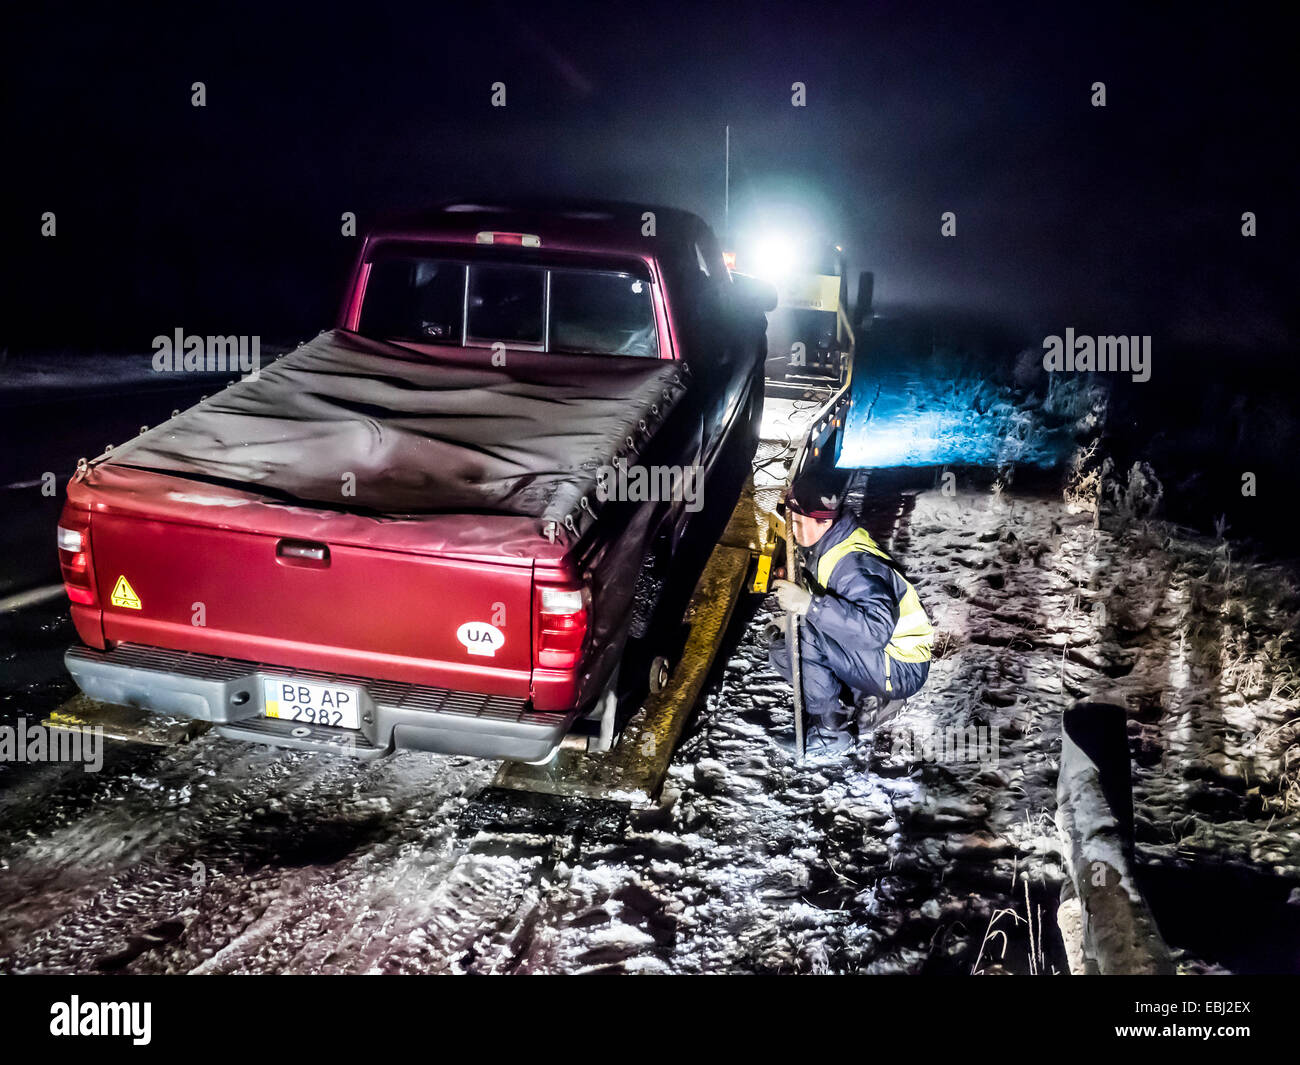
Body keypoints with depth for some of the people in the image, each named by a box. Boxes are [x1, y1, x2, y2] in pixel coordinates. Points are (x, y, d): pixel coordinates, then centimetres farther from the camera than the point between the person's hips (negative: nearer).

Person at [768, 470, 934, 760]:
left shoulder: (853, 564, -28)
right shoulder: (824, 549, 2)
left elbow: (876, 628, -42)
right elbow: (834, 607, 18)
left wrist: (809, 605, -43)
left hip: (903, 670, -10)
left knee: (806, 635, -27)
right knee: (781, 651, 7)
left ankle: (830, 734, -11)